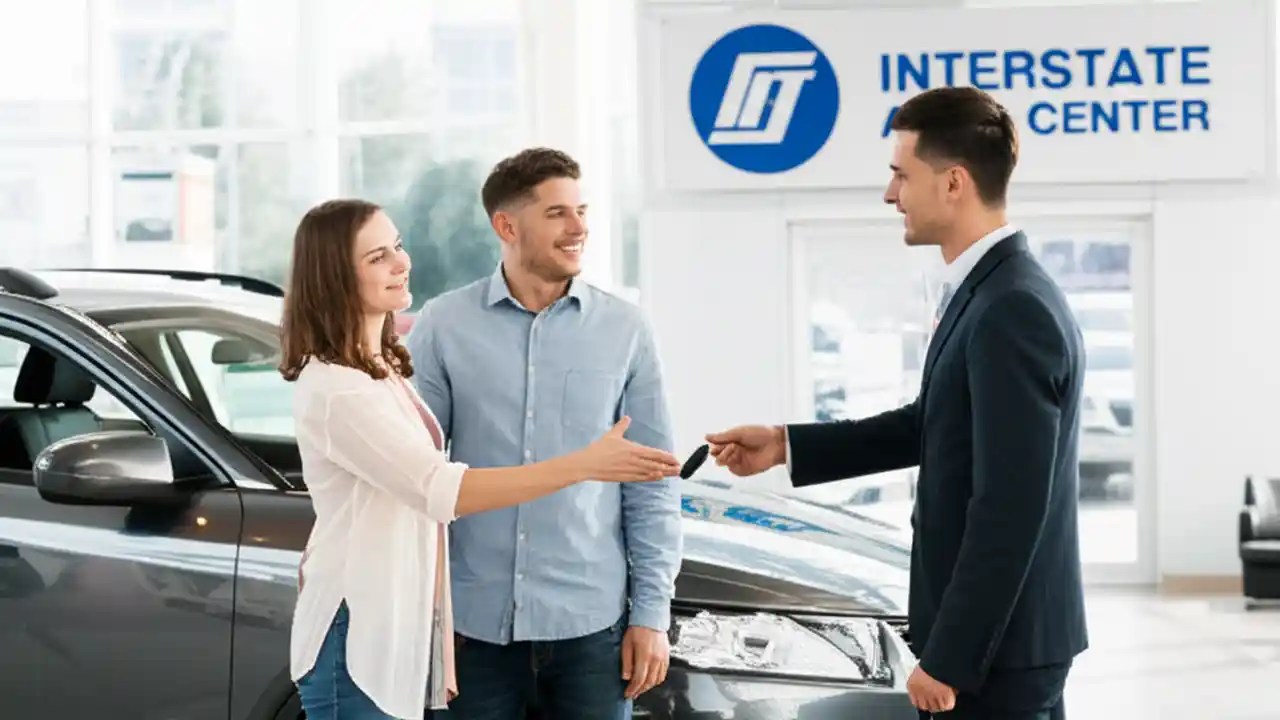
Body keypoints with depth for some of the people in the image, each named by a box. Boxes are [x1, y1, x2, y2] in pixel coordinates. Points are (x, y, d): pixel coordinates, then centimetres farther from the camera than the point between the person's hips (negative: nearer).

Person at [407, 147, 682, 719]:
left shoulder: (624, 329, 2)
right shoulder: (444, 327, -1)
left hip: (591, 621, 1)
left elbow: (651, 484, 4)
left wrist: (652, 610, 0)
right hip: (477, 620, -1)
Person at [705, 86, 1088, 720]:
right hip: (1005, 633, 10)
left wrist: (948, 659, -21)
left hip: (996, 644, -10)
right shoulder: (993, 292, 9)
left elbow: (1010, 508, -25)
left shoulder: (1012, 311, -23)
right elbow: (931, 423, 21)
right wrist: (785, 446, 19)